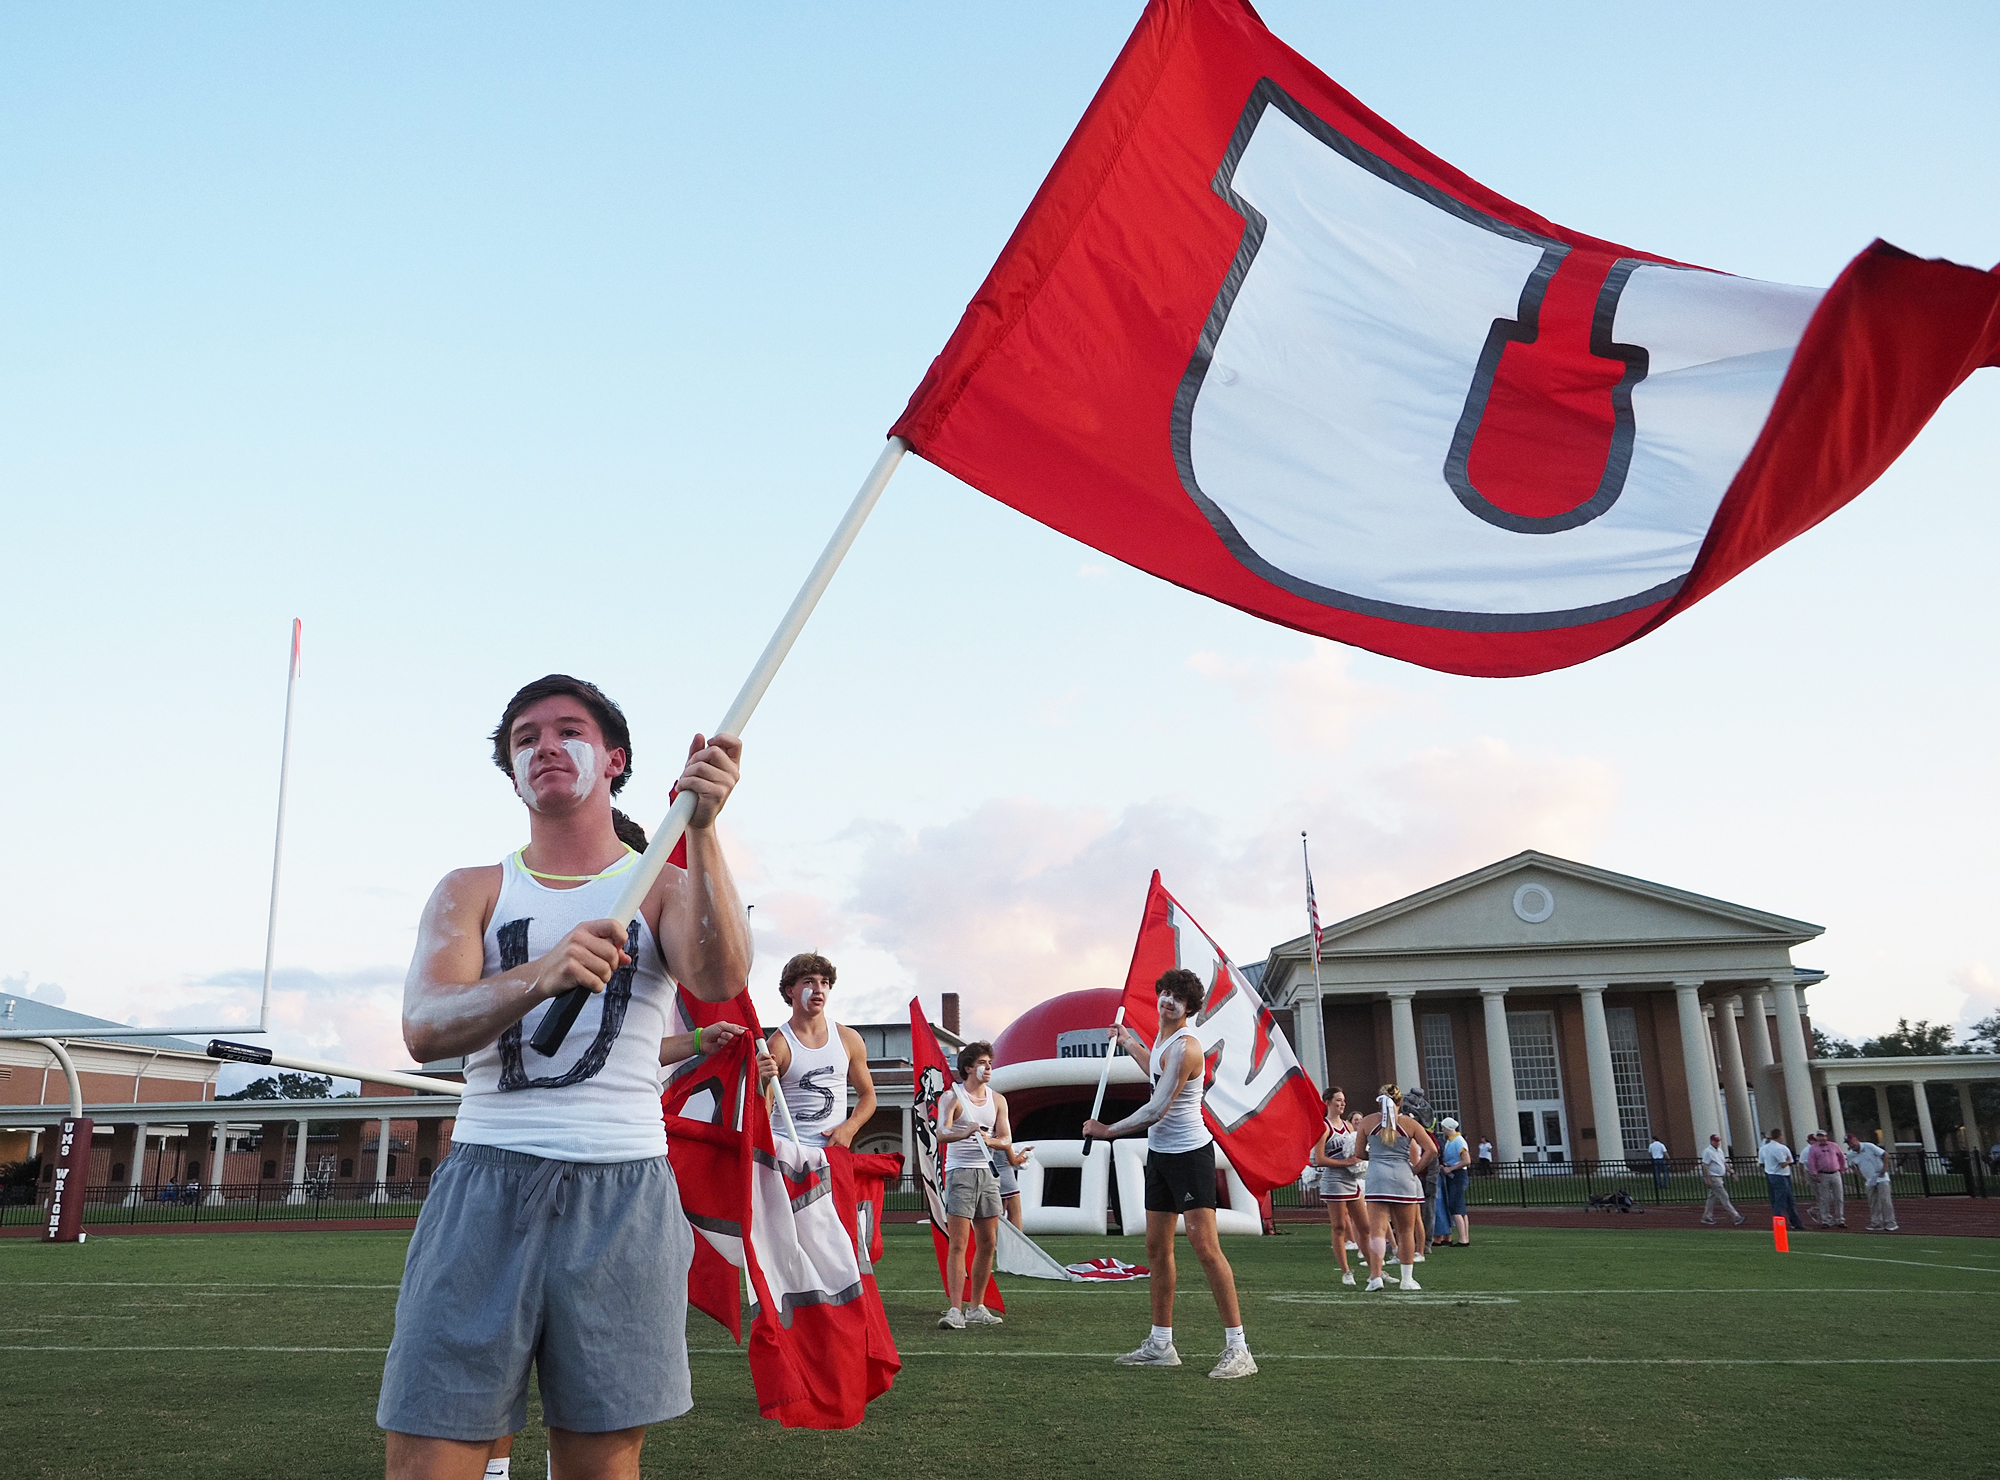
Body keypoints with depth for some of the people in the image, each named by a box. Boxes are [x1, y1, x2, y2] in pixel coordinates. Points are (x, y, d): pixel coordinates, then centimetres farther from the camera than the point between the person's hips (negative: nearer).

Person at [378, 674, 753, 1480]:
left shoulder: (663, 885, 10)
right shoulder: (470, 890, 12)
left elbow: (720, 979, -13)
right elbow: (424, 1028, -7)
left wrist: (703, 829, -25)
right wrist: (540, 976, -26)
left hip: (623, 1192, 0)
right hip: (486, 1181, 1)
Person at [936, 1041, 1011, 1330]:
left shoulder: (997, 1099, 12)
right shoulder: (954, 1097, -5)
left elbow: (1007, 1140, 6)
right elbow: (941, 1134, -19)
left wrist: (988, 1140, -16)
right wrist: (965, 1134, -39)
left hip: (988, 1174, 6)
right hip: (960, 1173, -6)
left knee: (987, 1244, 8)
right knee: (958, 1244, -11)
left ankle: (976, 1307, 17)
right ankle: (955, 1309, -12)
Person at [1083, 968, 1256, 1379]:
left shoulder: (1184, 1047, -19)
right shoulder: (1164, 1037, 10)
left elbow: (1156, 1110, -21)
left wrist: (1108, 1131, -11)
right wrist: (1129, 1043, 37)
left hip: (1190, 1153, -10)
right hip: (1159, 1153, 10)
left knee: (1205, 1248, -11)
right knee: (1157, 1248, 11)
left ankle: (1237, 1349, -5)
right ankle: (1160, 1344, 18)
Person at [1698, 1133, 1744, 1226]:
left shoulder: (1720, 1151, 15)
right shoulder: (1708, 1151, -13)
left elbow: (1724, 1163, 21)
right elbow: (1705, 1166, -17)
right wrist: (1708, 1180, -20)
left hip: (1720, 1178, 9)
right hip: (1713, 1178, -9)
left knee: (1712, 1197, 14)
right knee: (1724, 1197, -10)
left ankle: (1706, 1217, 21)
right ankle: (1736, 1217, -12)